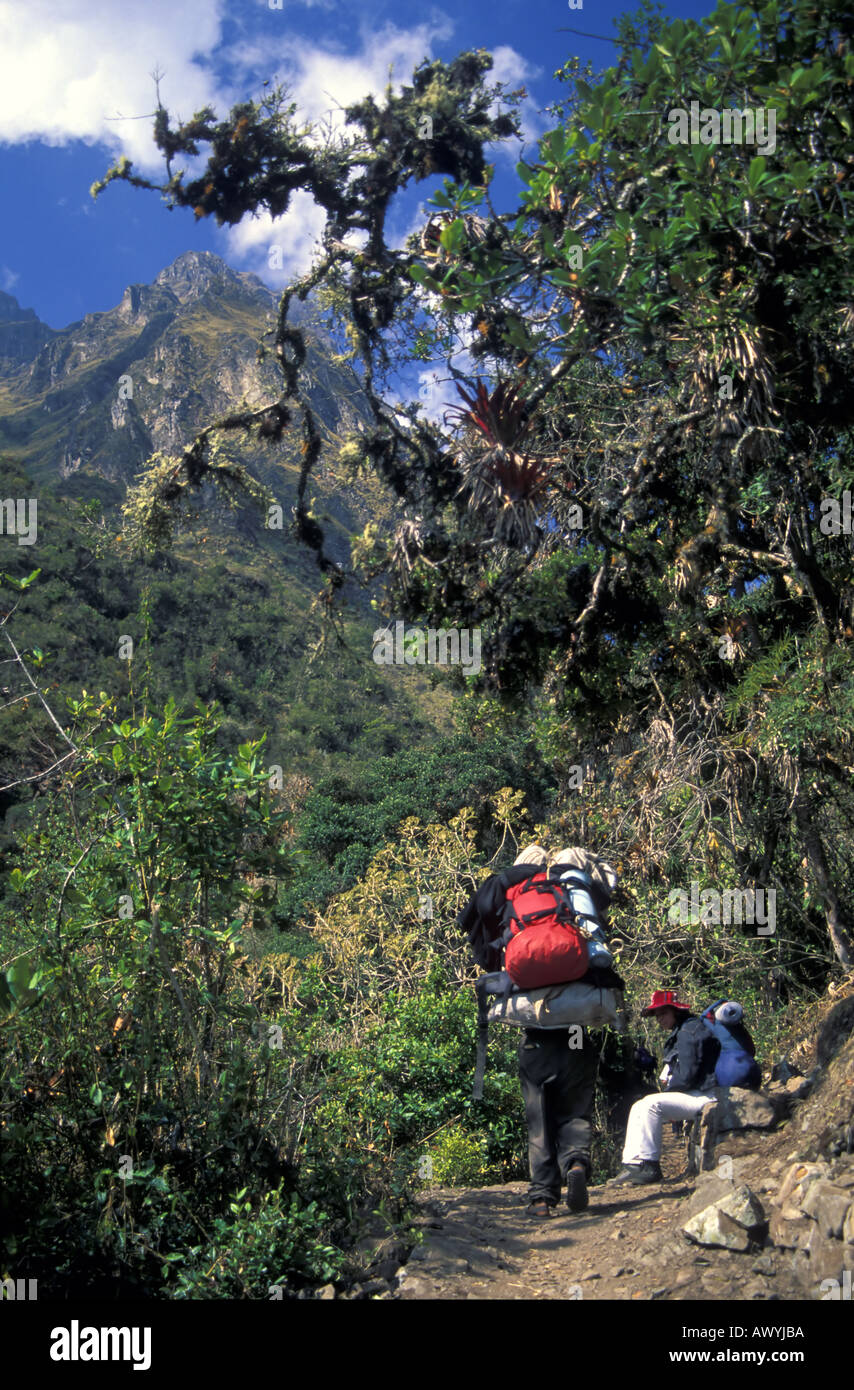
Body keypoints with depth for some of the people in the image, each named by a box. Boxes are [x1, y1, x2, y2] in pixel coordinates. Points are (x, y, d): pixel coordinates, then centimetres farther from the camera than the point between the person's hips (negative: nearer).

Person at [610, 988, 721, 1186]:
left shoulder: (689, 1031, -15)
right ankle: (632, 1163, -2)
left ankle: (649, 1166, -20)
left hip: (707, 1097, -11)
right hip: (696, 1095, 11)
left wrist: (669, 1084, -4)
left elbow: (687, 1076, -21)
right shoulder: (680, 1033, 19)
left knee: (652, 1103, -24)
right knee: (638, 1108, 7)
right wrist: (667, 1080, 5)